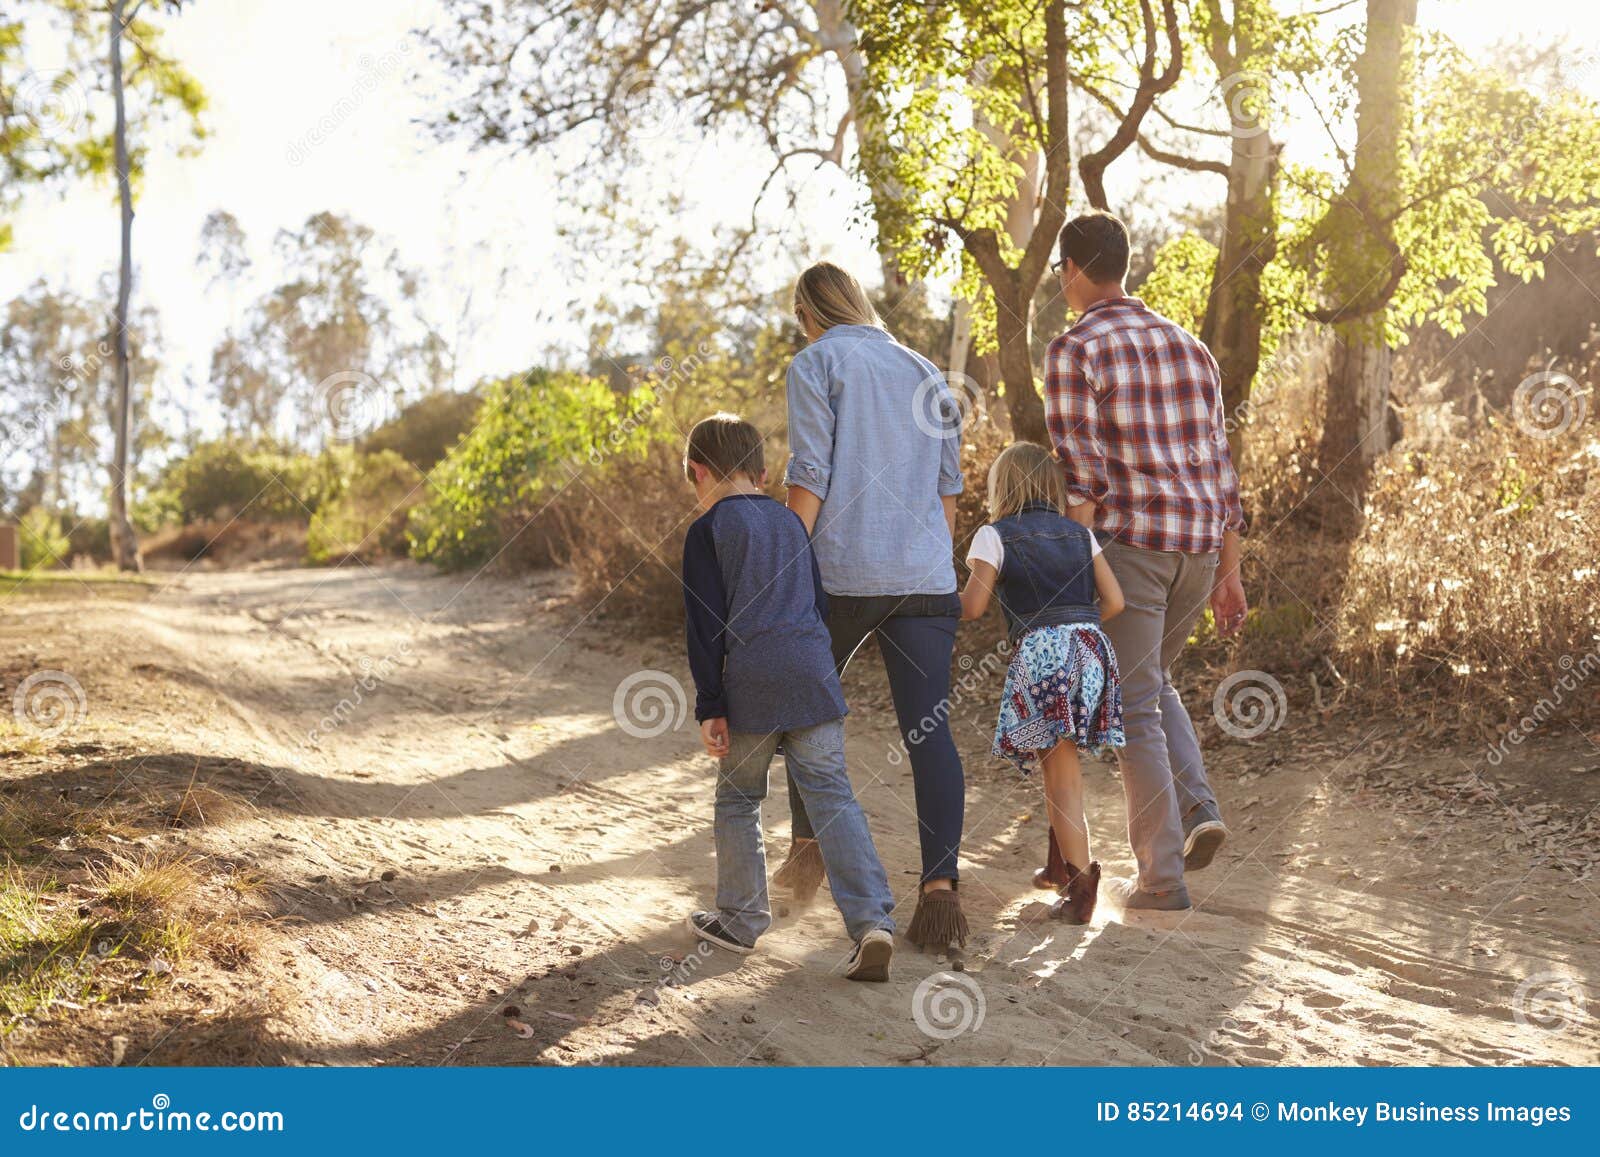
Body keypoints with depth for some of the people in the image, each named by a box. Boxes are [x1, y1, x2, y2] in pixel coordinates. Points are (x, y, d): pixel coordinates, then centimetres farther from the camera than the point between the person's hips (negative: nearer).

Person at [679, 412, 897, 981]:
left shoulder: (707, 531, 0)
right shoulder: (791, 522, 17)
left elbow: (706, 626, -5)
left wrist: (709, 706, -3)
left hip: (750, 682, -4)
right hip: (813, 673, 4)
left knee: (738, 799, 13)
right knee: (833, 795, -1)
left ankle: (741, 919, 22)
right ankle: (872, 920, -13)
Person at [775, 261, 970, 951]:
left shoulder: (816, 364, 1)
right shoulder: (925, 372, 18)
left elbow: (808, 478, -9)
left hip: (842, 571, -3)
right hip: (926, 577, 4)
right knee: (929, 730, -3)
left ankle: (810, 845, 27)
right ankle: (940, 883, -14)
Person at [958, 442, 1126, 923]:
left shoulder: (994, 536, 4)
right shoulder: (1080, 533, 18)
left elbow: (972, 606, -2)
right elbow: (1114, 601, 12)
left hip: (1040, 650, -5)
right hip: (1091, 646, 5)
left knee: (1061, 772, -4)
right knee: (1064, 762, 20)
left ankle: (1081, 880, -12)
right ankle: (1062, 864, 32)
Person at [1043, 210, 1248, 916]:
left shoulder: (1074, 351, -5)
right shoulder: (1188, 346, 16)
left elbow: (1081, 474, -14)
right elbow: (1218, 465, 14)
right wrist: (1228, 573, 17)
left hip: (1127, 540, -6)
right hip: (1199, 543, 7)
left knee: (1133, 709, 2)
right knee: (1151, 681, 26)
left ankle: (1161, 879, 4)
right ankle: (1197, 809, 8)